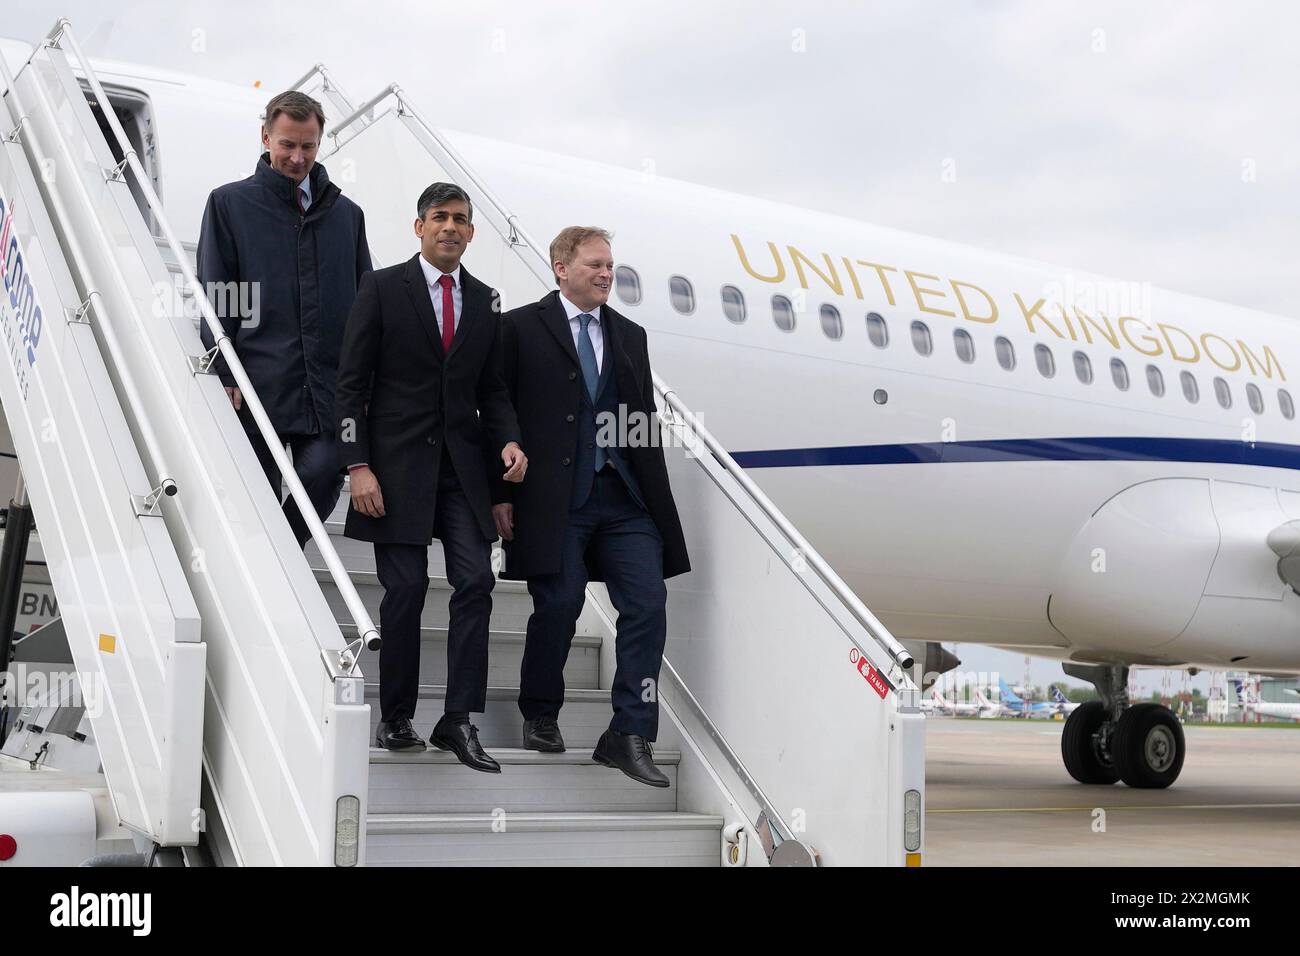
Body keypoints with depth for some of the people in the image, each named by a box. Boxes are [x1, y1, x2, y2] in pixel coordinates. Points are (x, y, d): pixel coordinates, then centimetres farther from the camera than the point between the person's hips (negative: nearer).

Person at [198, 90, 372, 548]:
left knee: (324, 475, -11)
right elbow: (215, 299, 2)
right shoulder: (230, 203, 8)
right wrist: (223, 377, -7)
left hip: (329, 389, 2)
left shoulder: (345, 212, 16)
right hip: (257, 386, -2)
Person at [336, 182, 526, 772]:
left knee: (476, 582, -5)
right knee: (406, 588, -3)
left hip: (462, 464, 4)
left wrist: (507, 440, -3)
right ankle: (395, 719, 12)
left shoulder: (484, 302, 13)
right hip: (397, 463, -4)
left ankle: (458, 721, 2)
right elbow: (351, 382, -3)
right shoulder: (383, 289, 0)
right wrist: (358, 466, -12)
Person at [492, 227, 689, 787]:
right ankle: (540, 718, 22)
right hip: (556, 498, -4)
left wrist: (655, 499, 12)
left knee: (647, 605, -5)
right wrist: (500, 494, -7)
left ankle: (629, 736, 1)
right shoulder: (522, 328, 2)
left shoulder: (630, 335, 18)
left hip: (626, 498, 5)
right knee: (558, 605, -2)